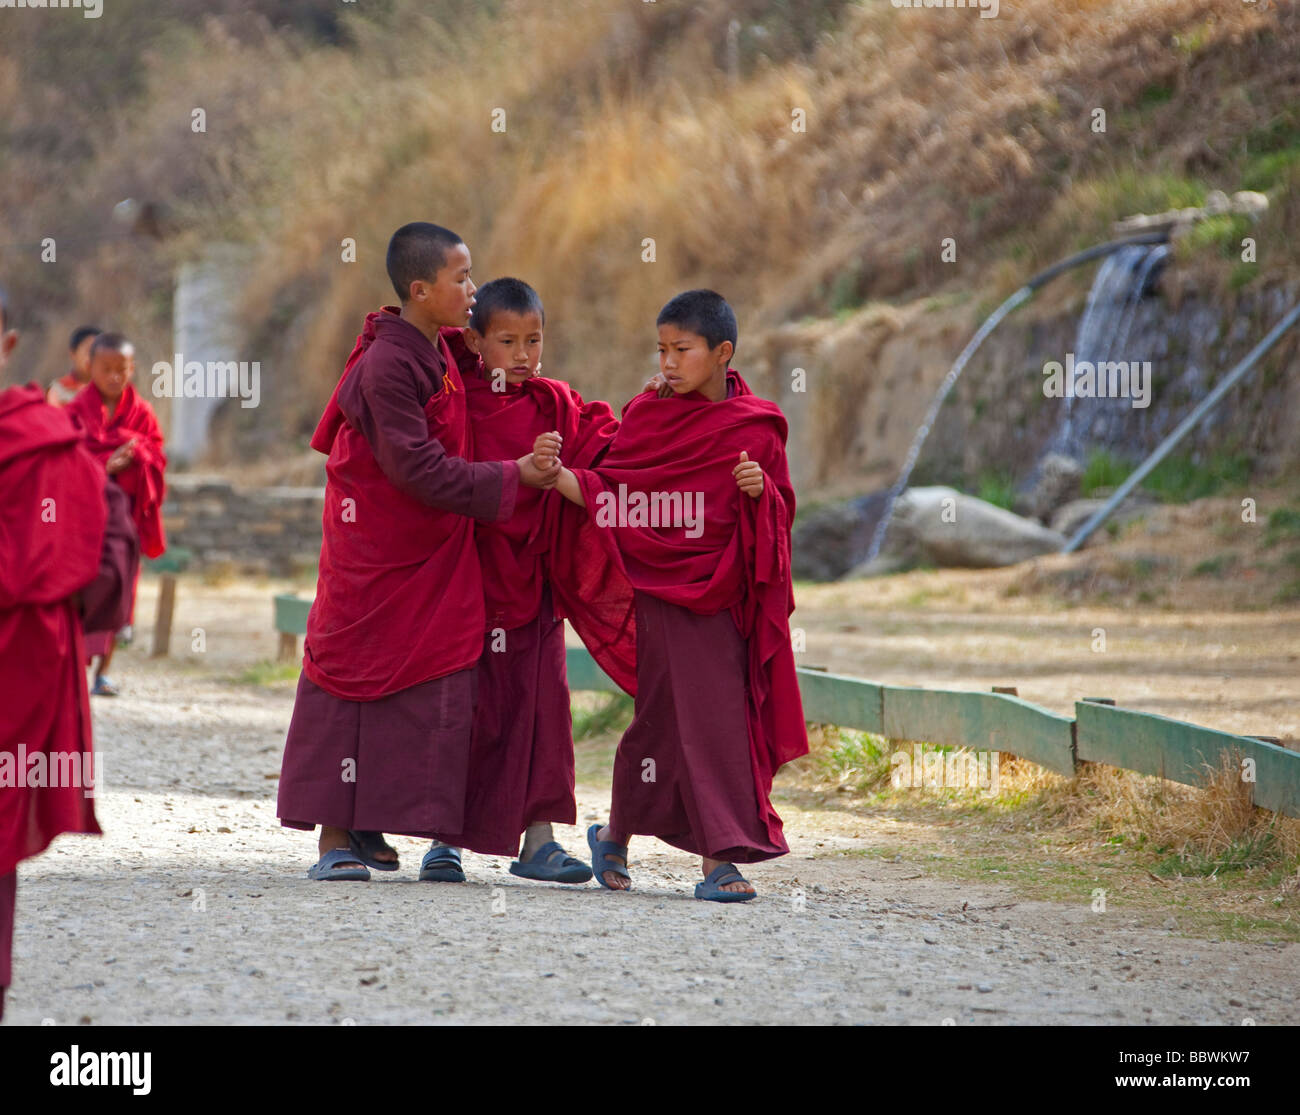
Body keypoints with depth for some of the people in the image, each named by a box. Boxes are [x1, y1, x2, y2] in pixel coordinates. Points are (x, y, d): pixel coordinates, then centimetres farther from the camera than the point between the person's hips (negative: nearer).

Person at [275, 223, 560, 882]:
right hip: (373, 554, -8)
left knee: (430, 690, 5)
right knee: (353, 678, -3)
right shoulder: (386, 368, -20)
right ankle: (334, 836, 0)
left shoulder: (440, 352, 7)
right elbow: (420, 469, -24)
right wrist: (512, 478, -21)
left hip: (431, 556, 8)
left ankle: (367, 825, 12)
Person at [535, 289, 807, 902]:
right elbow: (608, 494, 1)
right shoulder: (646, 415, 3)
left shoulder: (757, 427, 3)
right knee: (698, 718, -6)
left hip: (731, 595, 1)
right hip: (665, 590, -1)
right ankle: (719, 857, 5)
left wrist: (761, 489, -13)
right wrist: (556, 471, -14)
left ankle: (614, 836, 13)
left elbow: (781, 514, 8)